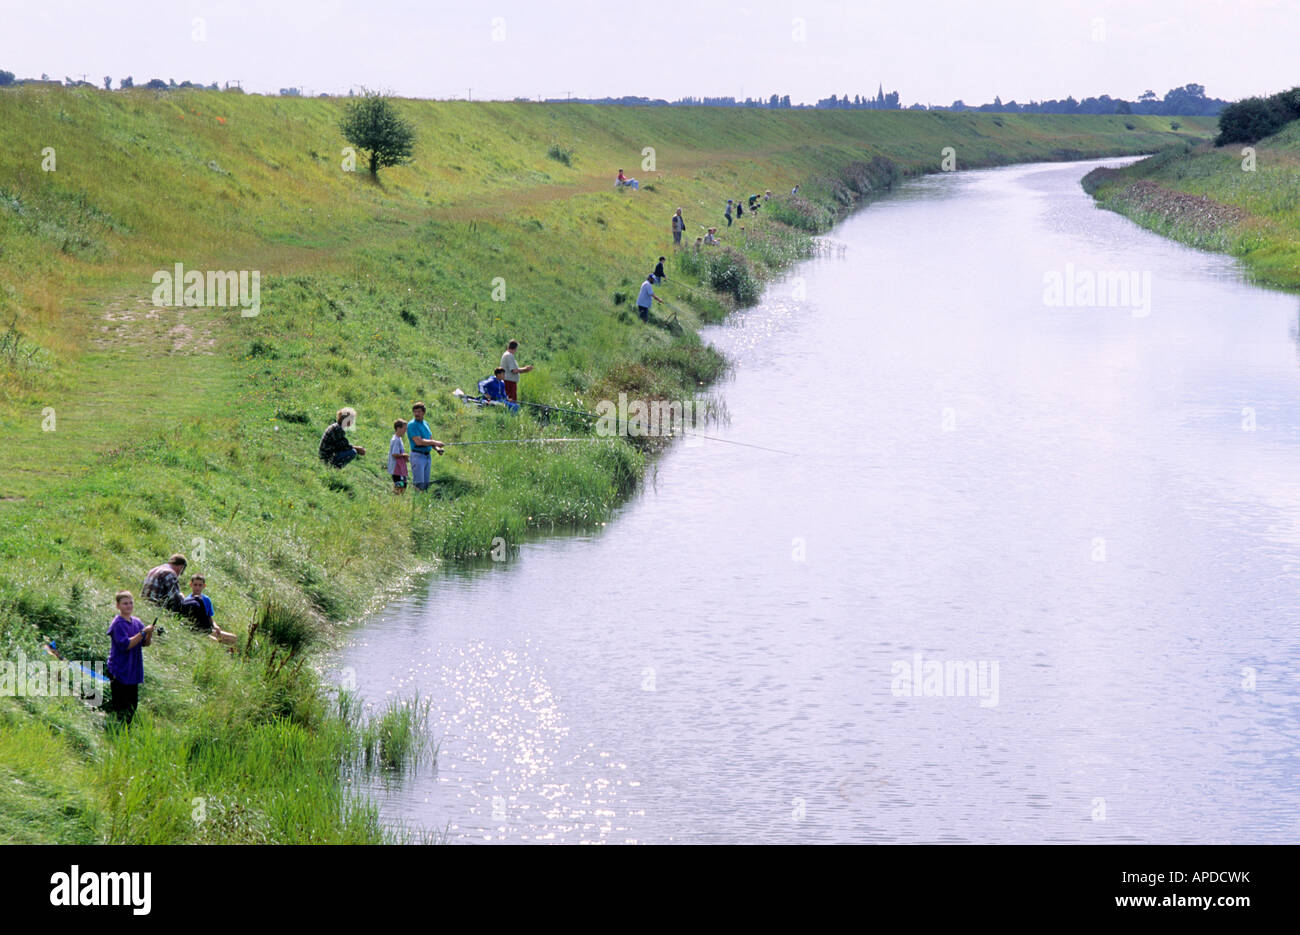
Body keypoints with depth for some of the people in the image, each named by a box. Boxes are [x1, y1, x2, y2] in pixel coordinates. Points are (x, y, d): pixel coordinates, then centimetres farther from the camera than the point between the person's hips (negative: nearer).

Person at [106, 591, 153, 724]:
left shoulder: (137, 622, 9)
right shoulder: (118, 624, -12)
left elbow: (146, 643, 9)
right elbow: (126, 645, -21)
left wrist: (150, 633, -12)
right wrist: (143, 632, -23)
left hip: (134, 672, 7)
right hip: (119, 672, -7)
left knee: (133, 705, 12)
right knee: (121, 708, -5)